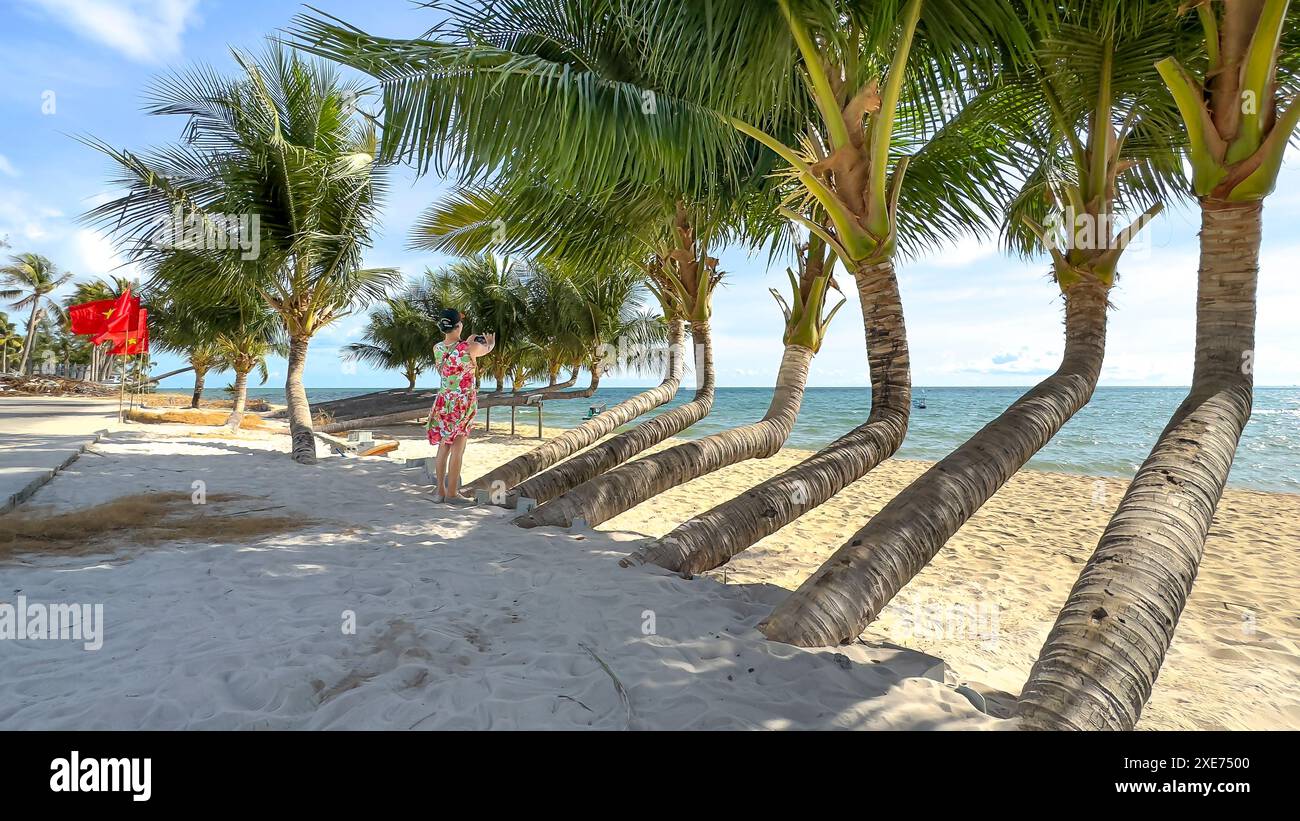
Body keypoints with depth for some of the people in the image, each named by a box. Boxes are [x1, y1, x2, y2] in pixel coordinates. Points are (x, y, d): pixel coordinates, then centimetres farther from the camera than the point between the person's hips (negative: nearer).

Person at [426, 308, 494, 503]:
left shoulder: (437, 348, -1)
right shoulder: (470, 348, -16)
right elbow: (487, 350, 7)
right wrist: (491, 342, 30)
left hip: (444, 401, 5)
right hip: (464, 403, -5)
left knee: (443, 446, 13)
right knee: (457, 449, 0)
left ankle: (441, 490, 20)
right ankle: (452, 493, 5)